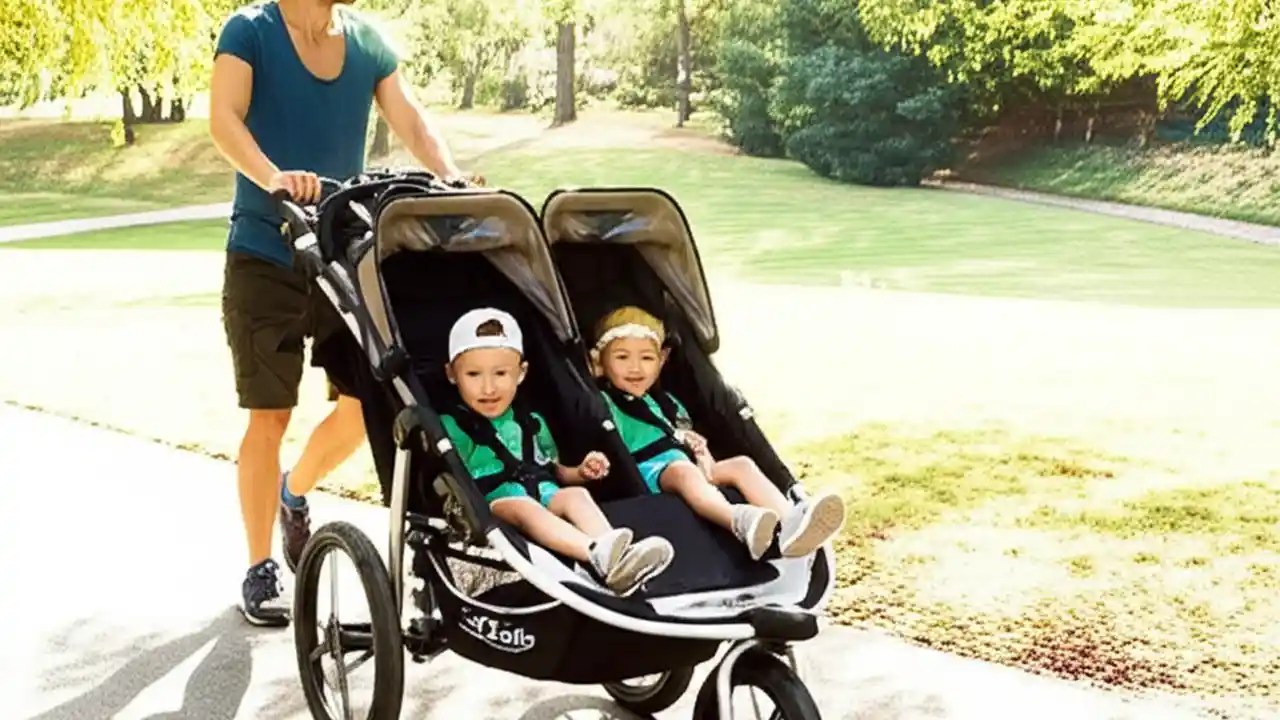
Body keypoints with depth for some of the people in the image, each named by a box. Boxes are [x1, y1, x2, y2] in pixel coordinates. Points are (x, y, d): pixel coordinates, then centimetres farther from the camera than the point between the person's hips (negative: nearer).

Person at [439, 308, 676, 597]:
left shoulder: (532, 423, 22)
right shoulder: (452, 426, 7)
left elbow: (554, 470, 27)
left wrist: (580, 472, 7)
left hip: (545, 494, 5)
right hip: (493, 502, -5)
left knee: (576, 494, -27)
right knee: (523, 507, -37)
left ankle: (615, 552, -54)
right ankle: (598, 555, -62)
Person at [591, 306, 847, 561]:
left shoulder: (666, 402, 34)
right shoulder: (605, 404, 12)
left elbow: (690, 440, 28)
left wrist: (700, 451, 7)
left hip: (688, 467, 7)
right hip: (648, 473, -7)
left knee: (741, 464, -19)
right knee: (683, 471, -39)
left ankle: (789, 523, -48)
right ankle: (741, 522, -72)